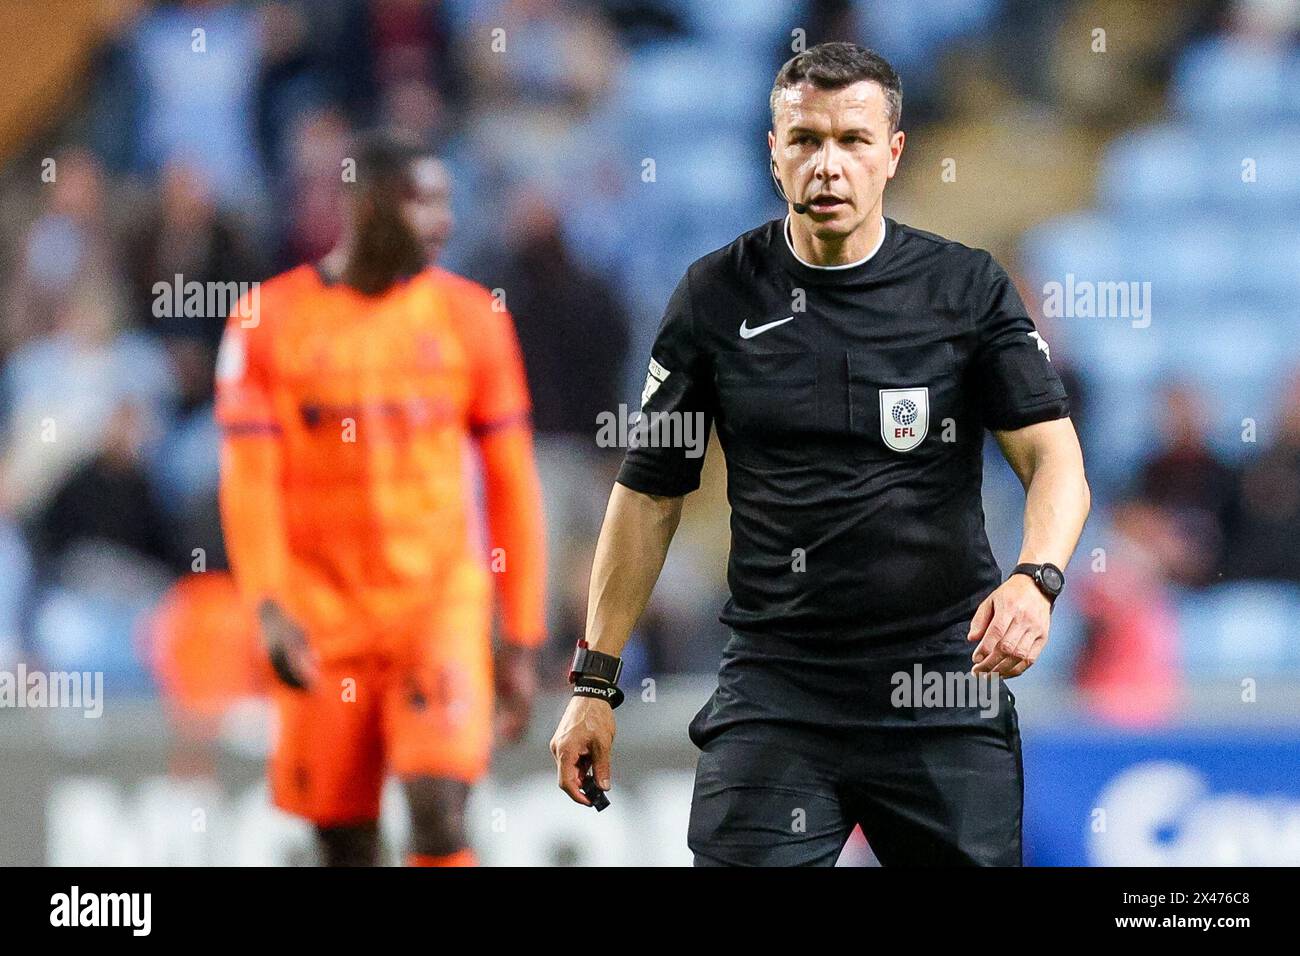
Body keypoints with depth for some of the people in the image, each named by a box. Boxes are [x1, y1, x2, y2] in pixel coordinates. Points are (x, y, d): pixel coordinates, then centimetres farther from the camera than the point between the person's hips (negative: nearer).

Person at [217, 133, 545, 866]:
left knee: (440, 811, -18)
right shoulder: (270, 321, -1)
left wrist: (522, 640, 4)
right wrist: (270, 607, -17)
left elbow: (512, 484, 7)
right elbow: (249, 482, -3)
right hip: (324, 611, 0)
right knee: (347, 843, 4)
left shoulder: (472, 317, 3)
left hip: (442, 602, 0)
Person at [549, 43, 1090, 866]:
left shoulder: (969, 289, 1)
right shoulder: (719, 296, 3)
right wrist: (596, 680, 6)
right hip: (775, 693, 0)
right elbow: (650, 492, 9)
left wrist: (1035, 579, -28)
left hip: (945, 688, 0)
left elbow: (1055, 458, -6)